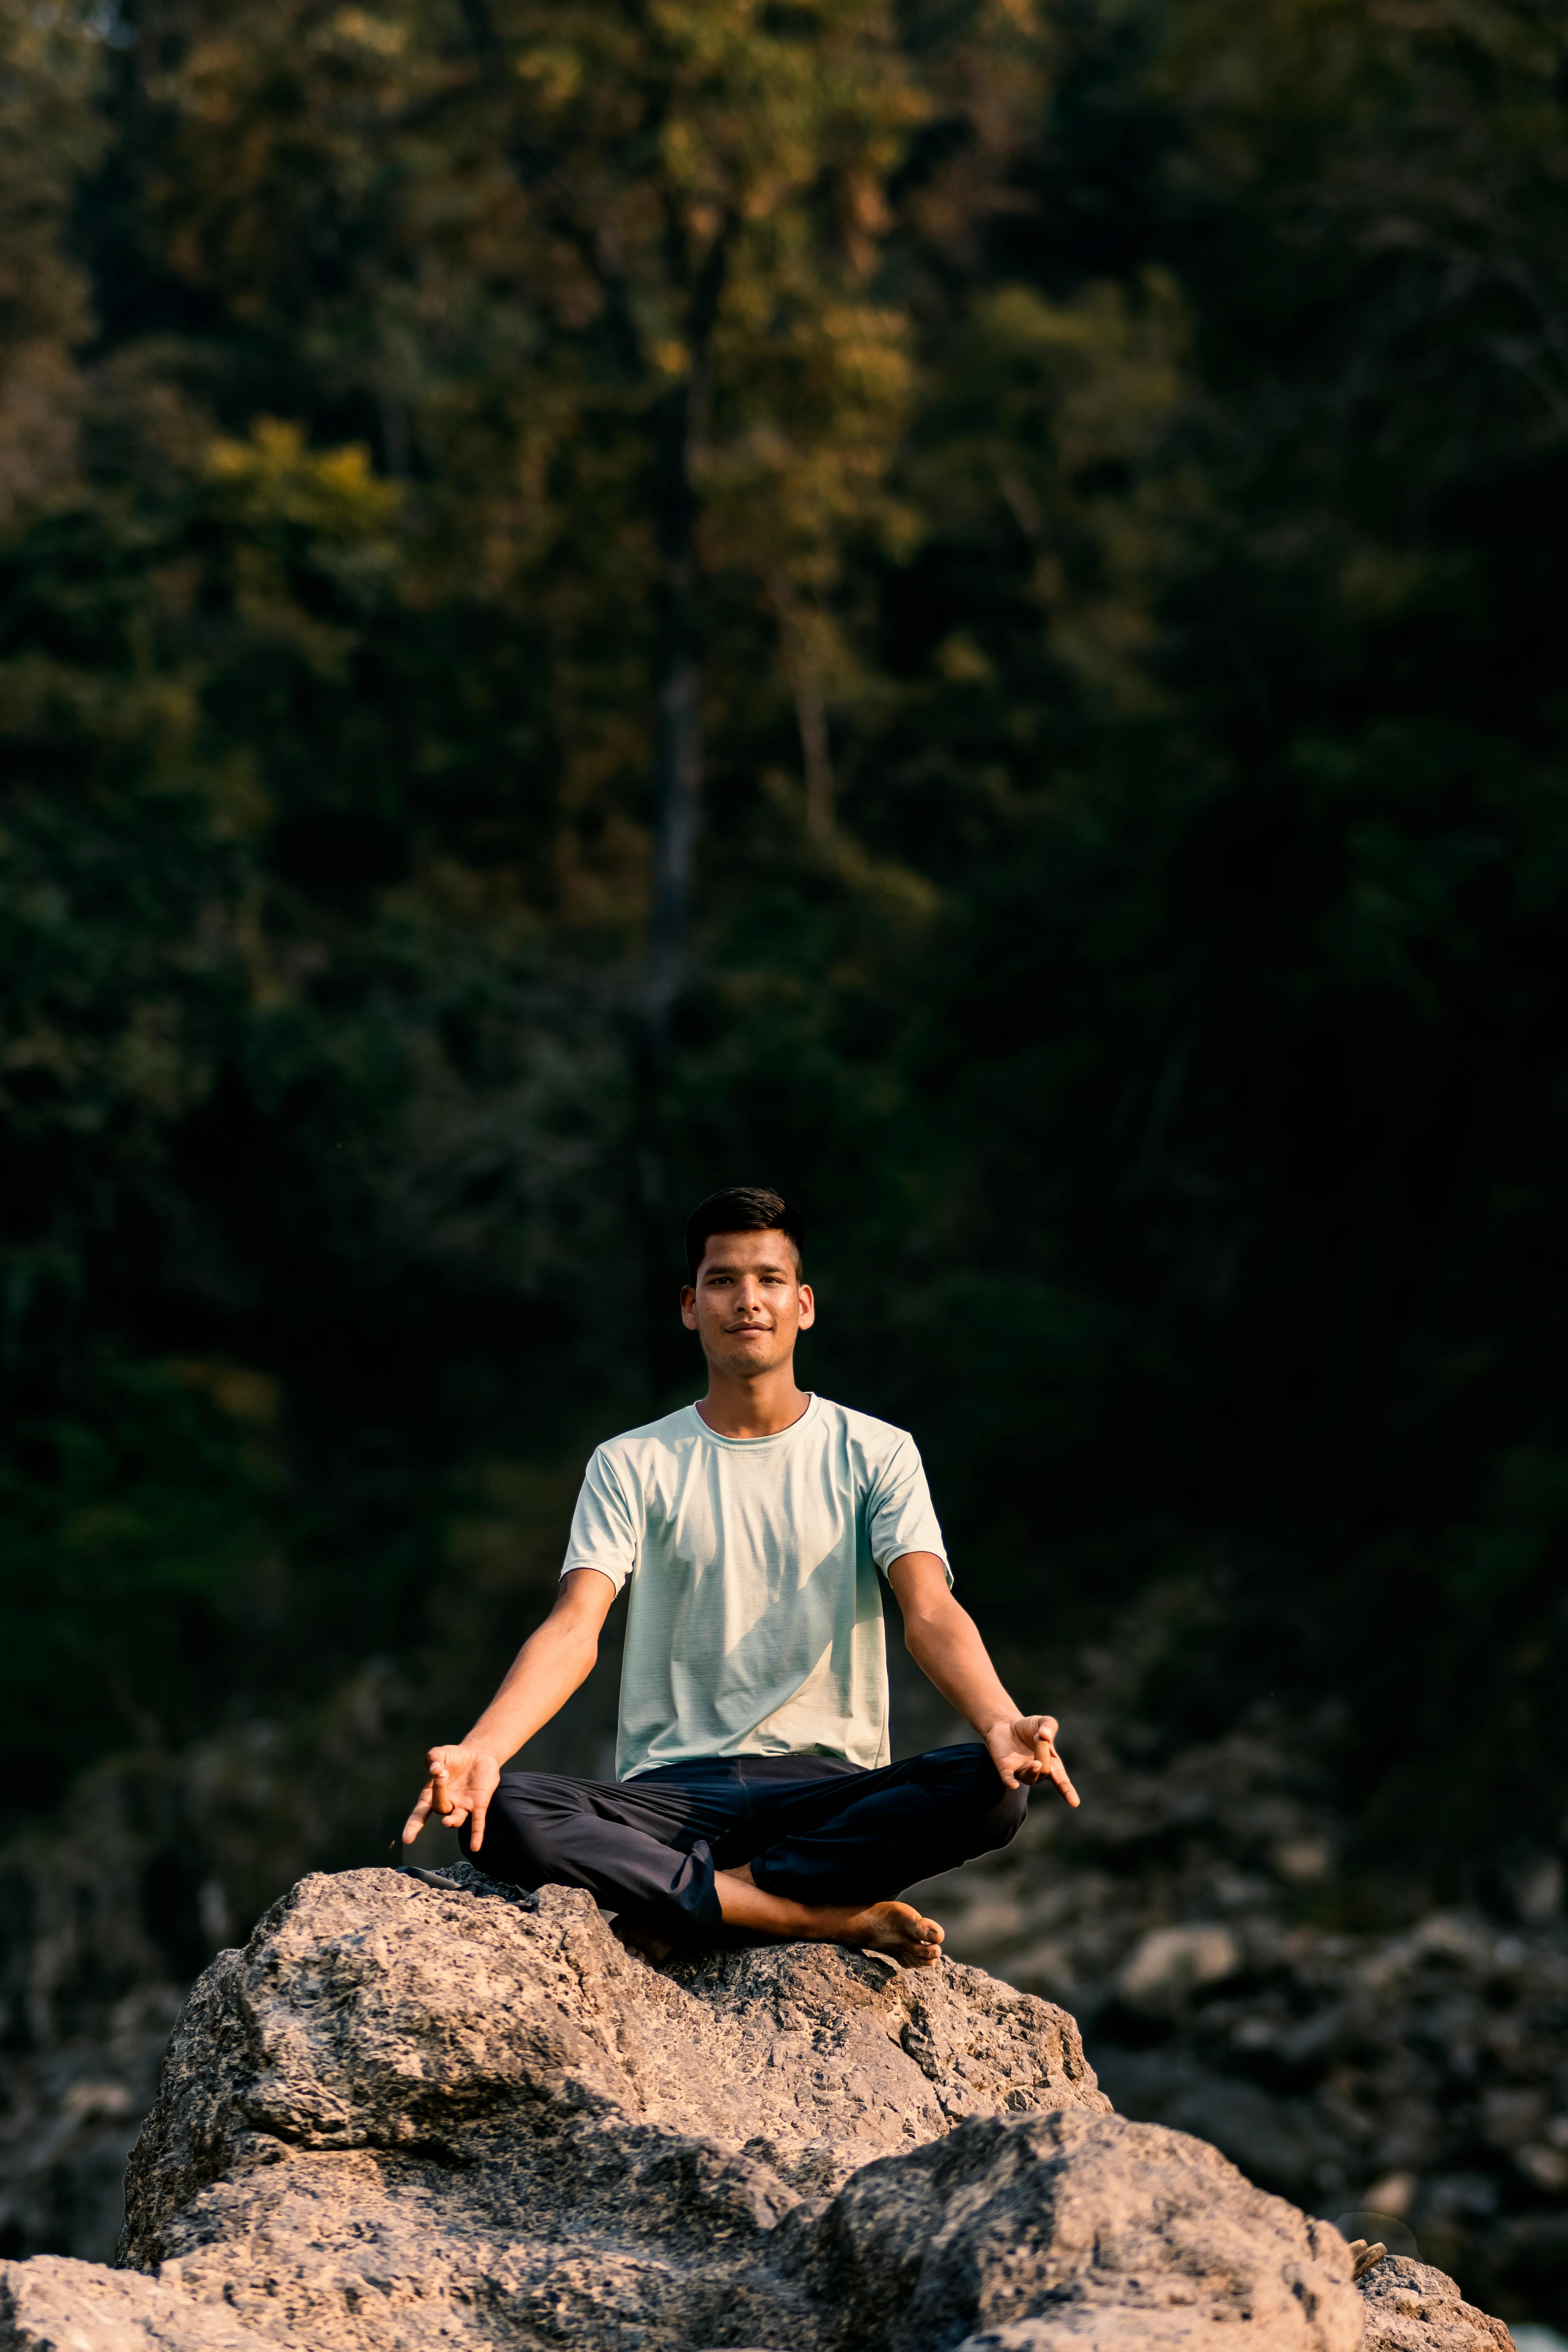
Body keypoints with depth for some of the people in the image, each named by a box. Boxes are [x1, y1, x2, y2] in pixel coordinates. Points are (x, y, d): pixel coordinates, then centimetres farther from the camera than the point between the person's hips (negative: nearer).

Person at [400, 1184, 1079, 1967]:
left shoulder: (875, 1454, 9)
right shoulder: (632, 1464, 10)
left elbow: (931, 1613, -6)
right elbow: (575, 1628, -4)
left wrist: (1001, 1723, -29)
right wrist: (480, 1750, -25)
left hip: (830, 1788, 0)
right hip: (673, 1790, 0)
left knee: (993, 1790, -31)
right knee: (505, 1817, -31)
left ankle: (688, 1915, -22)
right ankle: (828, 1917, -26)